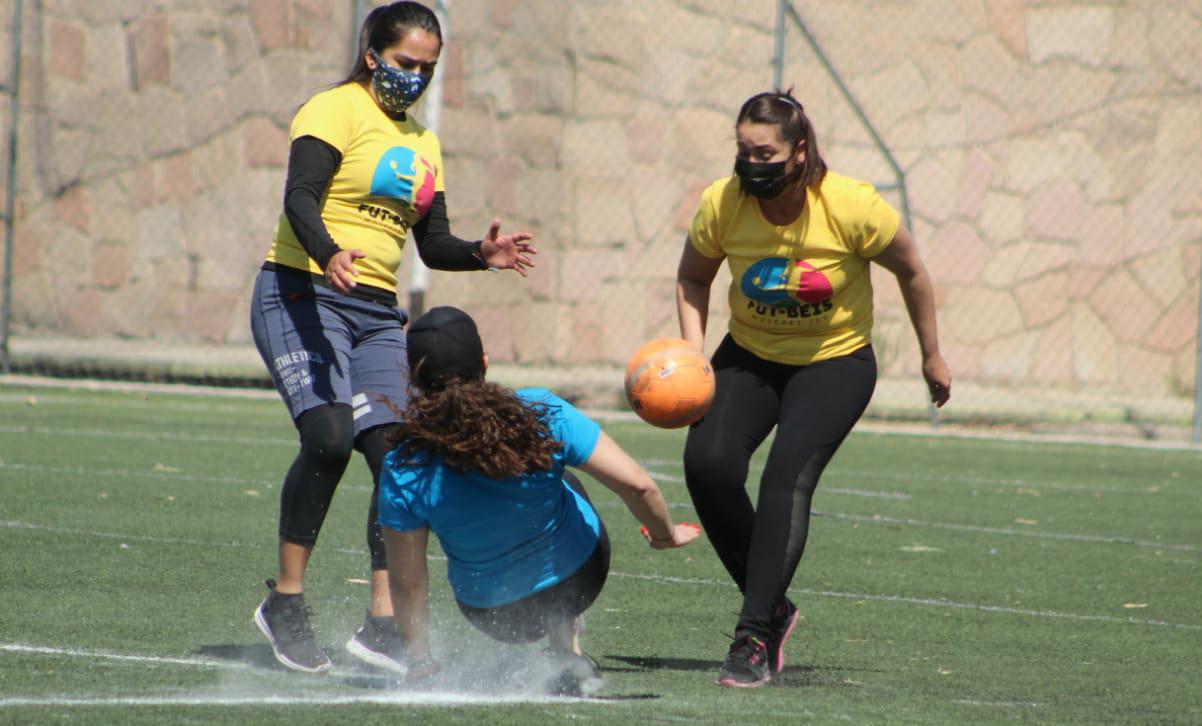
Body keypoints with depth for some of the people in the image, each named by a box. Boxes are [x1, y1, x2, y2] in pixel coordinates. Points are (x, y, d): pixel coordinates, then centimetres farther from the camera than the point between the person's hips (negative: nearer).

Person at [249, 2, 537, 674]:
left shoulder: (423, 142, 20)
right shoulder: (335, 110, -4)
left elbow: (433, 244, 21)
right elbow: (299, 195, -19)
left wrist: (480, 254, 0)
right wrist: (328, 254, -38)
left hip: (377, 314, 7)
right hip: (302, 295, -7)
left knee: (396, 454, -7)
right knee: (330, 436, -24)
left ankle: (384, 624, -7)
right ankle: (286, 599, -13)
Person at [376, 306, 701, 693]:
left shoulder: (404, 472, -25)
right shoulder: (542, 413, -26)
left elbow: (407, 584, -16)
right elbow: (637, 485, -23)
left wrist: (419, 662, 0)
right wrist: (664, 534, -2)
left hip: (489, 613, 1)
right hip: (579, 583, 0)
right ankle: (568, 650, 23)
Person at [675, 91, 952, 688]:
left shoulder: (852, 207, -23)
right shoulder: (722, 204, -16)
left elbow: (911, 271, -5)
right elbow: (693, 279, 4)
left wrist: (932, 357, 4)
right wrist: (692, 349, -12)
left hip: (836, 364, -3)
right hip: (750, 357, 3)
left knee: (787, 478, -25)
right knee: (707, 463, -20)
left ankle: (756, 638, -24)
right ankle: (771, 605, -1)